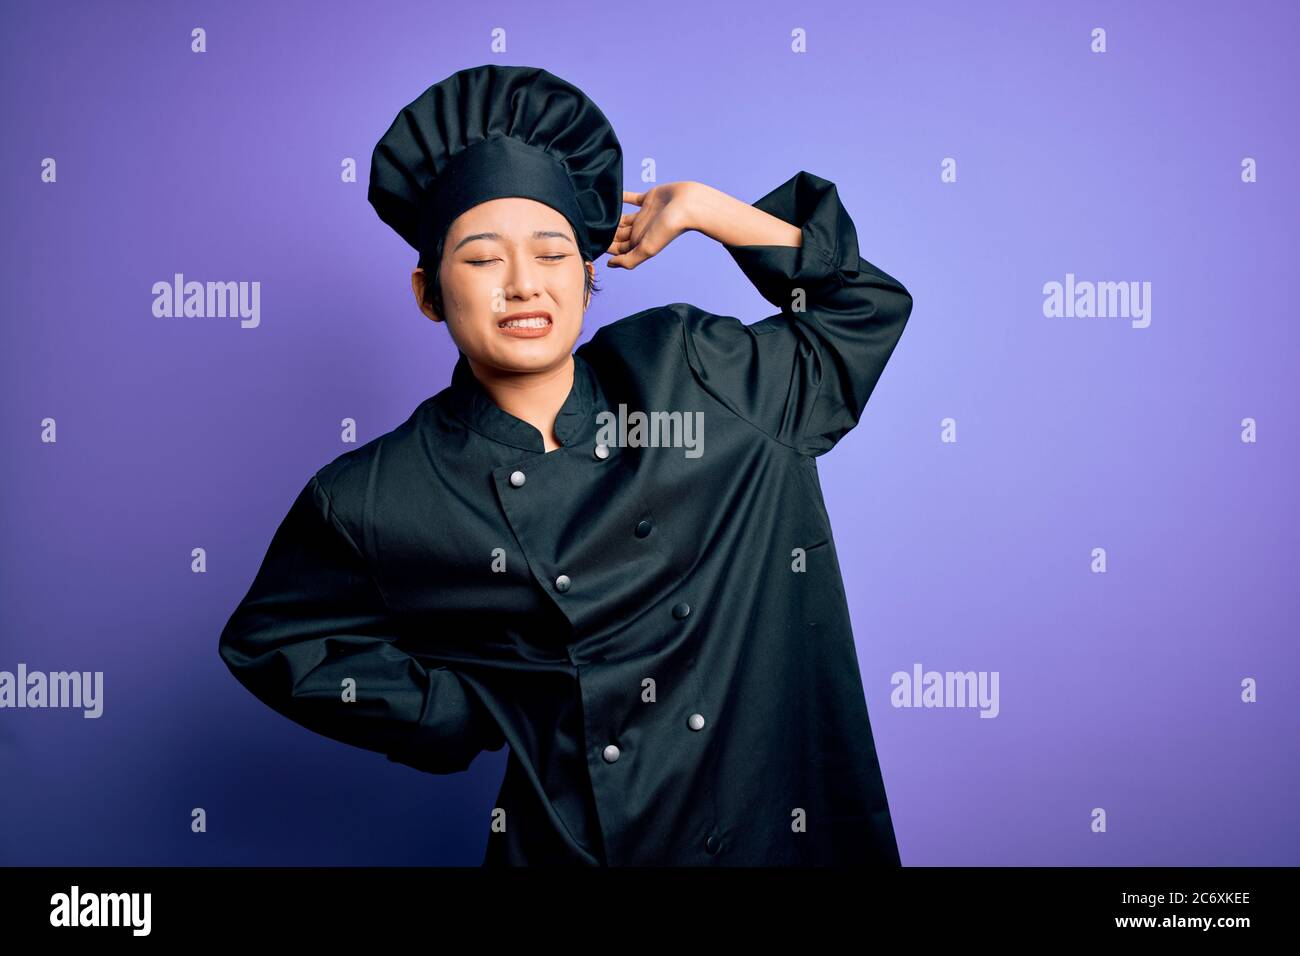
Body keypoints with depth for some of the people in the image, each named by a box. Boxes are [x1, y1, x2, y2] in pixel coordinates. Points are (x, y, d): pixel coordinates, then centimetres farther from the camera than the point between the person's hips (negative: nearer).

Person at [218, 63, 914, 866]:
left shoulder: (687, 372, -4)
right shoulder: (376, 501, -10)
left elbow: (864, 307, 8)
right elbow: (272, 642, 5)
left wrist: (707, 209, -5)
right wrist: (472, 719, -3)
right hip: (573, 843, -2)